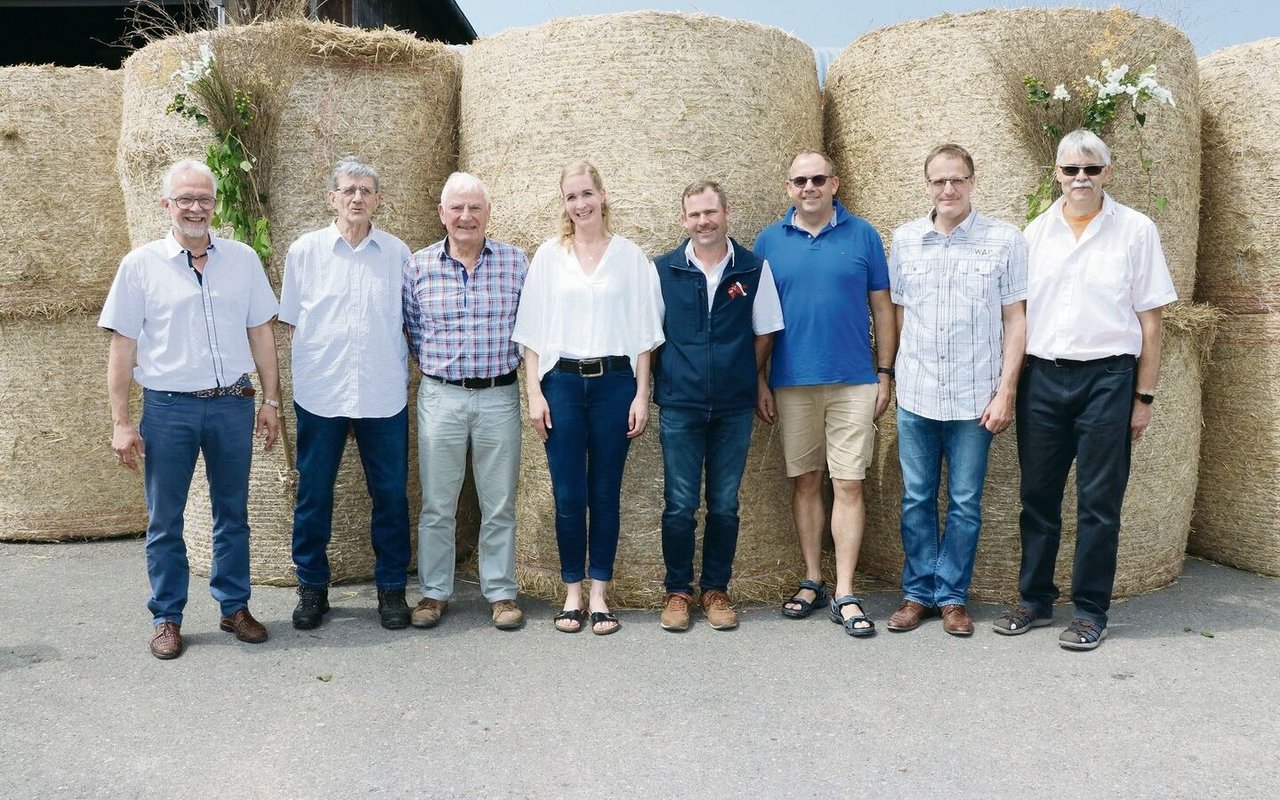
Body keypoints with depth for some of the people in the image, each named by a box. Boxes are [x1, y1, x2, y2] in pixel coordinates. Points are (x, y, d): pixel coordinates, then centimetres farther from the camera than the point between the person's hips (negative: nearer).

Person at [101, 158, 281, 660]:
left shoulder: (243, 259, 5)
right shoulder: (140, 265, -1)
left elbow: (260, 334, 10)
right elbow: (123, 346, -1)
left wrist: (271, 400, 7)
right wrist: (121, 422, -4)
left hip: (232, 403, 2)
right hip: (168, 407, -1)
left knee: (232, 513, 11)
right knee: (164, 520, 7)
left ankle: (235, 607, 25)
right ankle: (167, 618, 20)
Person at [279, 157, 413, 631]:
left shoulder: (398, 252, 4)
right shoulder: (305, 250, 4)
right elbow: (292, 322, 9)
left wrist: (406, 372, 4)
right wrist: (310, 366, 2)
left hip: (384, 394, 0)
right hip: (319, 394, 0)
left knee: (390, 494, 6)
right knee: (313, 495, 8)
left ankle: (391, 587, 20)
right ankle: (312, 588, 23)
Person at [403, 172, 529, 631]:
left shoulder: (516, 262, 1)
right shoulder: (418, 266, 2)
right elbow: (411, 329, 11)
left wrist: (506, 362, 3)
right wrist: (435, 367, 7)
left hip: (500, 395, 0)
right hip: (440, 396, 1)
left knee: (500, 504, 7)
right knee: (436, 504, 7)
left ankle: (501, 593, 20)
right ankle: (434, 593, 21)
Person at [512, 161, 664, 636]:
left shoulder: (630, 257, 6)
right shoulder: (548, 256, 7)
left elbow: (643, 332, 5)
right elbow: (532, 332, 5)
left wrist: (641, 396, -1)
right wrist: (534, 394, -2)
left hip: (614, 382, 0)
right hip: (561, 383, 0)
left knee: (605, 493, 4)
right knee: (568, 495, 2)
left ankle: (599, 595, 14)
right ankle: (572, 593, 15)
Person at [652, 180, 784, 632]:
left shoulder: (754, 269, 2)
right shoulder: (664, 270, 3)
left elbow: (765, 333, 9)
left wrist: (744, 380, 6)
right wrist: (662, 384, 4)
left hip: (734, 408, 1)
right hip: (679, 406, 0)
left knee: (724, 506, 8)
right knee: (679, 506, 3)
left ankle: (716, 590, 21)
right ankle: (677, 591, 17)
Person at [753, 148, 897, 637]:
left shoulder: (862, 235, 3)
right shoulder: (770, 240, 6)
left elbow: (882, 308, 6)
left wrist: (885, 373, 1)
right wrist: (760, 383, 3)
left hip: (853, 382, -1)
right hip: (791, 383, 1)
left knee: (848, 486, -2)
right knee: (805, 482, 10)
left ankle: (844, 594, 4)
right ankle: (812, 580, 23)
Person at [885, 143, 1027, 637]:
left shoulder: (1005, 240, -1)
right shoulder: (905, 240, 6)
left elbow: (1015, 320, -1)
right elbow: (898, 313, 11)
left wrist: (1006, 391, -6)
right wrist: (894, 375, 6)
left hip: (974, 397, -2)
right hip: (915, 394, 2)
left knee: (964, 503, 7)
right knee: (916, 499, 10)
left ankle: (952, 596, 20)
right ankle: (918, 592, 22)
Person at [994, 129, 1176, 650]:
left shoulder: (1135, 230, 1)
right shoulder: (1036, 232, 9)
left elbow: (1149, 319, 1)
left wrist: (1143, 396, -2)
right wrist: (1009, 383, 5)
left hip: (1107, 378, -3)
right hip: (1041, 376, 3)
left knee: (1098, 503, 3)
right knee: (1038, 497, 10)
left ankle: (1091, 611, 15)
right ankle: (1034, 600, 22)